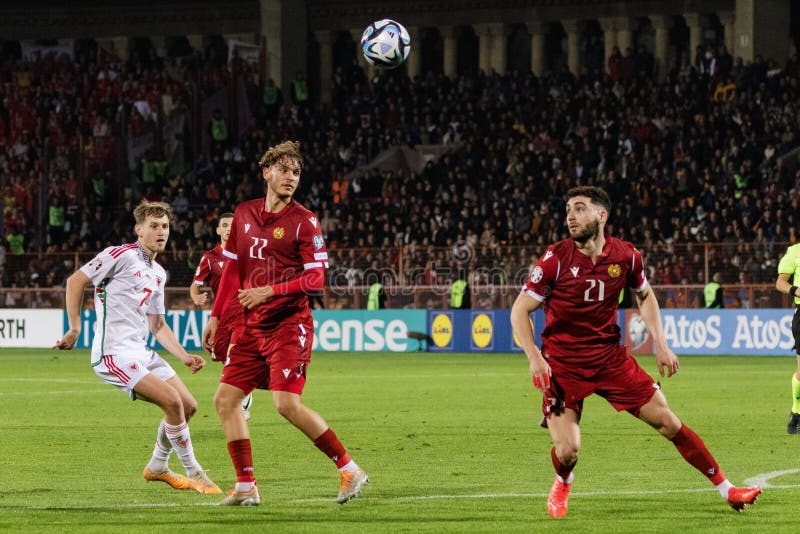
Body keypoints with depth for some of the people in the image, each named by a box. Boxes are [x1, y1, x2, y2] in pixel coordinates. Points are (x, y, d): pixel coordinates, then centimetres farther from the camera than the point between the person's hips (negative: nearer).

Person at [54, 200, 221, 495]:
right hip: (114, 352, -9)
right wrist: (74, 329, -9)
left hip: (141, 352, 9)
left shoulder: (158, 274, 17)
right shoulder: (122, 255, -8)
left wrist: (184, 356, 11)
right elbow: (75, 281, -7)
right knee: (172, 401, -21)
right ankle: (194, 475, -8)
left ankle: (157, 467, 25)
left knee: (188, 405, 5)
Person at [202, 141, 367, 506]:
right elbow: (232, 268, 18)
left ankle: (349, 469, -6)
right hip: (251, 326, 7)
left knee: (287, 404, -17)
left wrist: (271, 291, -23)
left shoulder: (304, 222, -7)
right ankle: (246, 487, 6)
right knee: (225, 399, 0)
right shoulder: (244, 214, 10)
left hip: (289, 324, -7)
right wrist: (216, 316, 15)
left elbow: (317, 279, -13)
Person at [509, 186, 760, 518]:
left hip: (609, 356, 3)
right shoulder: (556, 259, -14)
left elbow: (645, 296, 16)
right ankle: (562, 484, 22)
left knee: (667, 422, 0)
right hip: (562, 363, -3)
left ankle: (724, 488, 14)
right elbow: (520, 310, -8)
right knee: (567, 450, -16)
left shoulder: (625, 256, -4)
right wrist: (534, 357, -20)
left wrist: (661, 345, 7)